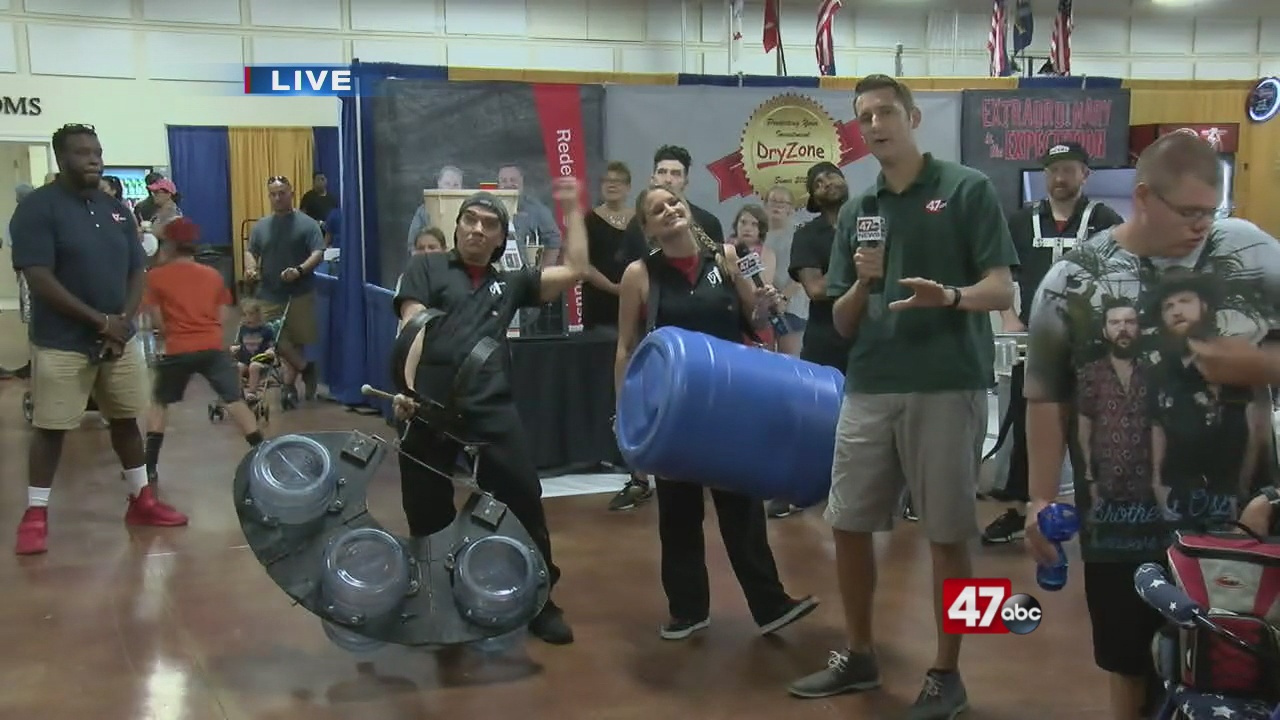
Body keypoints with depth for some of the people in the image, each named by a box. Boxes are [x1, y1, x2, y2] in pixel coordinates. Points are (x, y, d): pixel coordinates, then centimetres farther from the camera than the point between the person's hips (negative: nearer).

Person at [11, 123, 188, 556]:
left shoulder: (116, 210, 9)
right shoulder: (37, 208, -9)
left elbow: (137, 272, 10)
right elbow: (39, 279, -17)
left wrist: (124, 320, -8)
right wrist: (100, 321, -18)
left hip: (121, 340, 6)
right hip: (62, 344, -5)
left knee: (126, 420, 13)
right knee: (50, 428, 0)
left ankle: (141, 500, 24)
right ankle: (35, 514, 10)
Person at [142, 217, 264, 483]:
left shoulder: (156, 277, 3)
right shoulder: (214, 275, 13)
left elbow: (157, 321, 2)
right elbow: (222, 317, 12)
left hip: (178, 351, -2)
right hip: (212, 348, 2)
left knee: (159, 403, 16)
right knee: (235, 401, 6)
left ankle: (149, 466, 14)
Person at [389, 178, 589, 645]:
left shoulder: (509, 283, 20)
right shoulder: (427, 267, 11)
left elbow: (574, 271, 14)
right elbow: (412, 327, -1)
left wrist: (572, 209, 17)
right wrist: (406, 387, -15)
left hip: (491, 407, 2)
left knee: (523, 499, -1)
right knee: (428, 513, 9)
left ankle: (538, 600, 13)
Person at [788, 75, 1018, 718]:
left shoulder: (967, 190, -2)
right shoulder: (856, 212, 13)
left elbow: (1002, 292, -8)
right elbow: (842, 324, 11)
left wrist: (948, 296, -27)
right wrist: (864, 284, -10)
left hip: (947, 387, -5)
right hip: (868, 390, 5)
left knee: (947, 534, 3)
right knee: (848, 524, 10)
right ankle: (859, 655, 27)